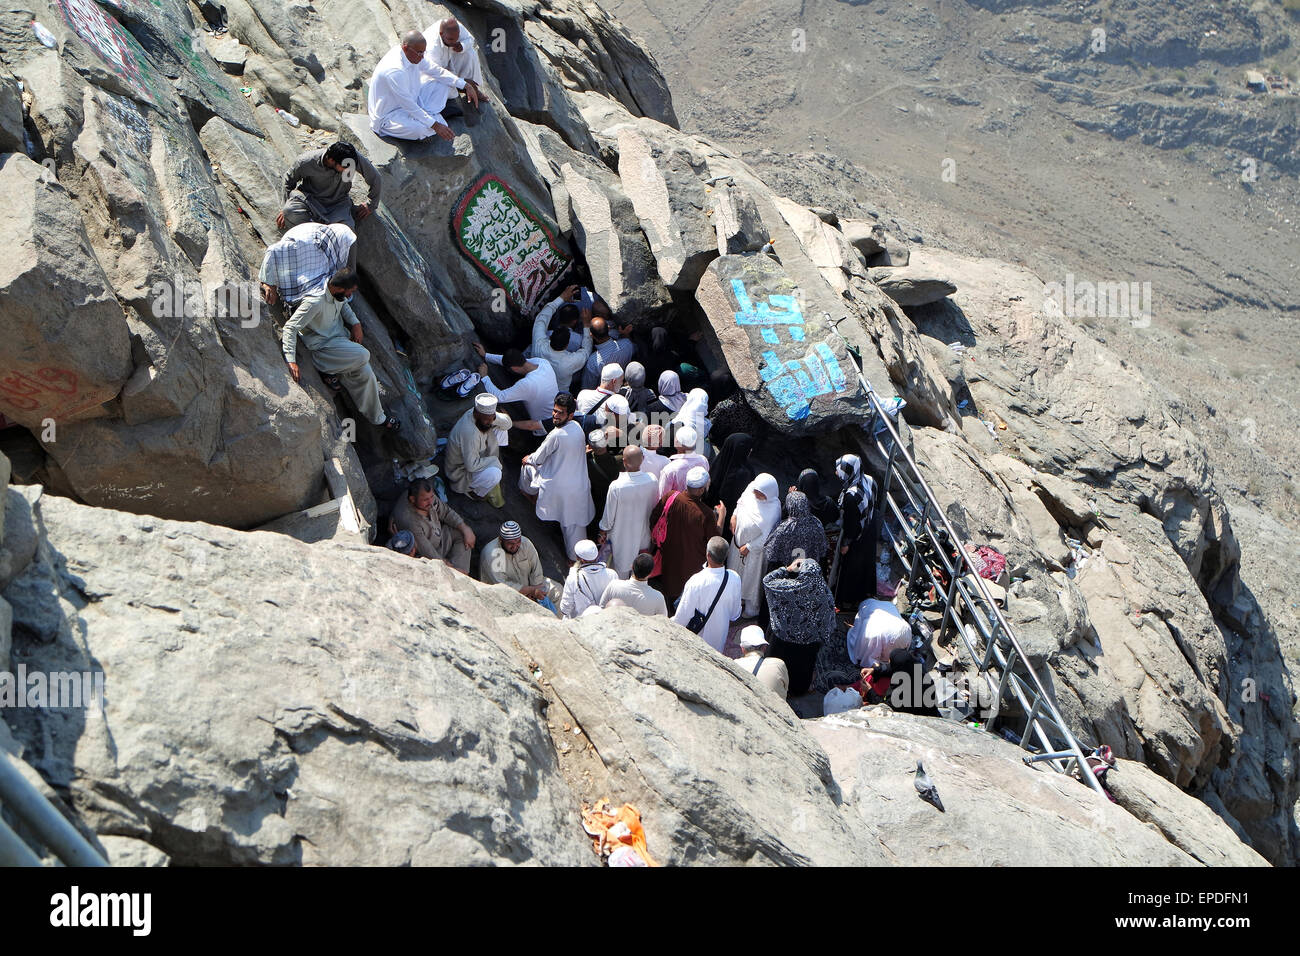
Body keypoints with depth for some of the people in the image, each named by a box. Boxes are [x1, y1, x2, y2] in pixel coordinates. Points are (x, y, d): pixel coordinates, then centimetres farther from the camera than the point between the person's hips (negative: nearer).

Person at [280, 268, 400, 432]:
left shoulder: (336, 293, -6)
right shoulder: (315, 302, -30)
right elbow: (290, 328, -28)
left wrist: (355, 323, 2)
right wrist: (291, 361, -35)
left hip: (340, 338, 8)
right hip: (322, 345, -8)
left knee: (366, 374, -6)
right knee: (363, 355, -25)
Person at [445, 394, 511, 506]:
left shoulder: (482, 414, -14)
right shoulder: (469, 432, -38)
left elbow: (508, 424, -6)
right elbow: (471, 466, -36)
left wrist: (495, 418, -27)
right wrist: (495, 460, -22)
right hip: (461, 472, -9)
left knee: (499, 430, 2)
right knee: (494, 474, -35)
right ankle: (472, 490, -3)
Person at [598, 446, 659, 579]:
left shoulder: (616, 487, -33)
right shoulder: (652, 480, -23)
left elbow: (609, 514, -18)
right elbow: (655, 507, -4)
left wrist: (603, 533, 1)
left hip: (622, 536, -3)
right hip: (643, 535, 3)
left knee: (621, 569, 22)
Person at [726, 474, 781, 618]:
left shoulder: (773, 508, -33)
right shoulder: (752, 488, -17)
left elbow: (767, 536, -24)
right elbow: (741, 502, 7)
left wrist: (749, 547, -16)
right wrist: (734, 516, -4)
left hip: (756, 546, -6)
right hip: (739, 538, 6)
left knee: (752, 575, 14)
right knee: (736, 567, 26)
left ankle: (752, 607, 39)